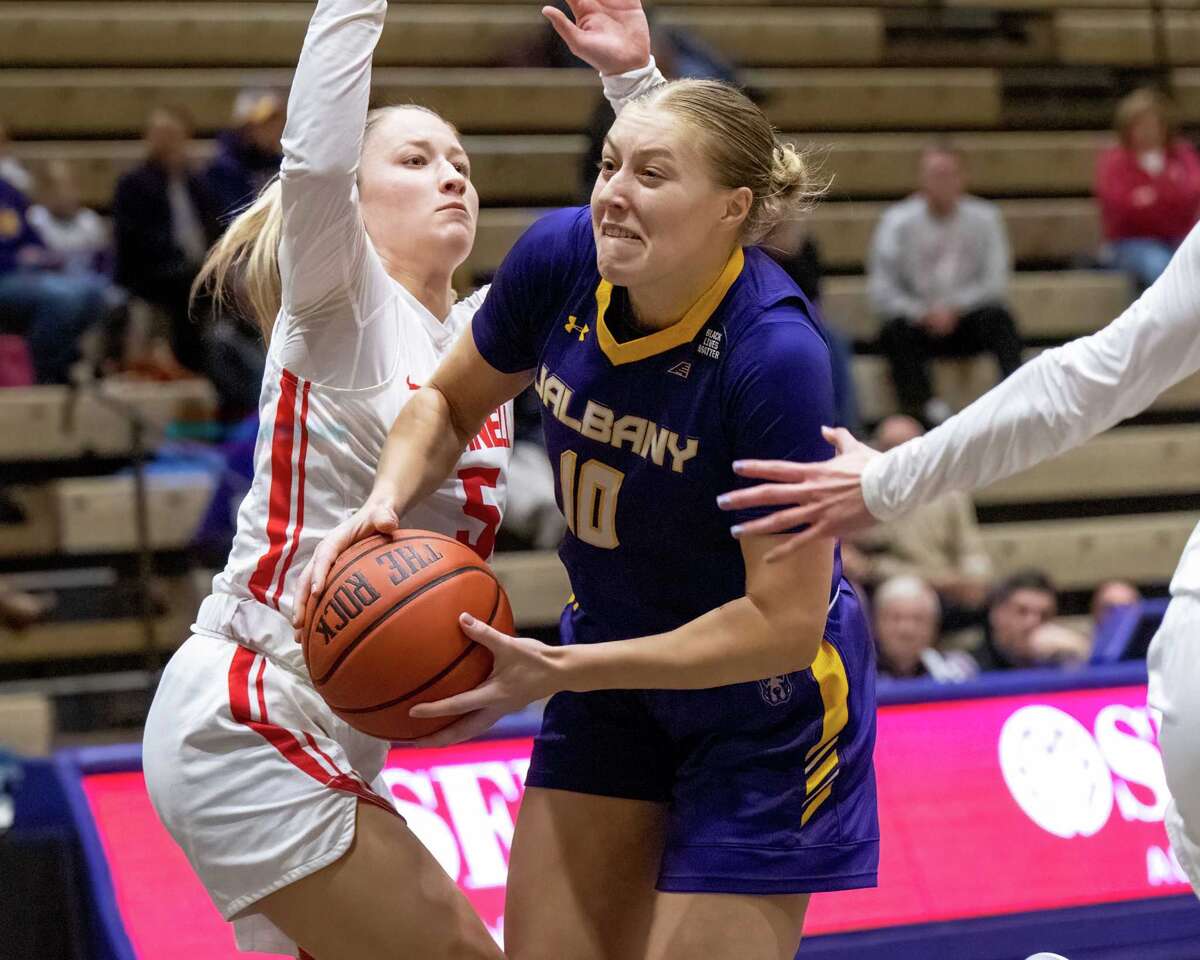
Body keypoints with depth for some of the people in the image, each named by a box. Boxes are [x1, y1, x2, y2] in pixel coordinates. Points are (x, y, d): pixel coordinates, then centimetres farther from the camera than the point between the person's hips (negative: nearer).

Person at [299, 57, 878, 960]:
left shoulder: (775, 353, -31)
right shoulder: (558, 260, -15)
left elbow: (786, 623, -26)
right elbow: (449, 402, 6)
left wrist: (563, 672, -28)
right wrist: (384, 504, -14)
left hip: (762, 705, -5)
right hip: (612, 667, 5)